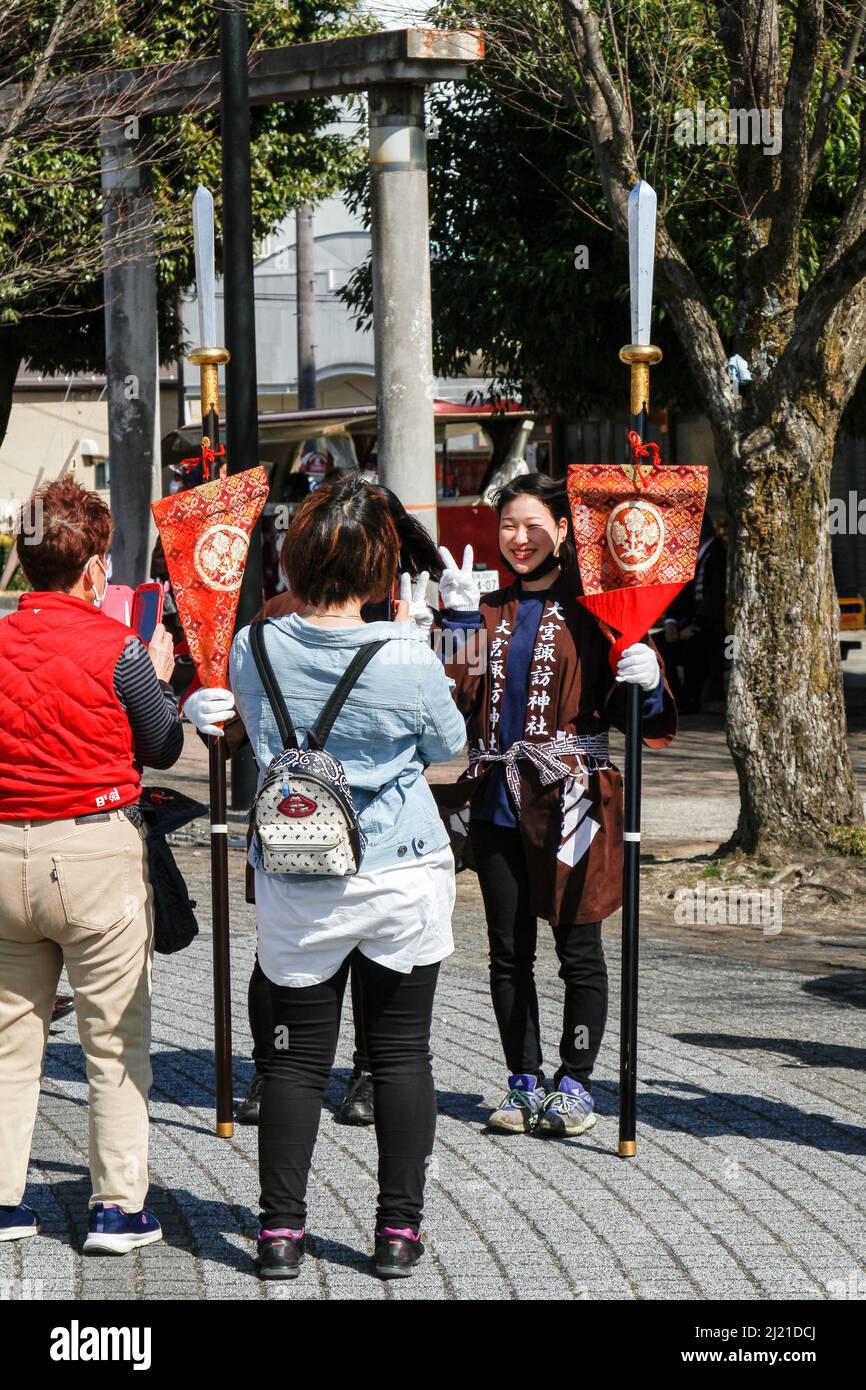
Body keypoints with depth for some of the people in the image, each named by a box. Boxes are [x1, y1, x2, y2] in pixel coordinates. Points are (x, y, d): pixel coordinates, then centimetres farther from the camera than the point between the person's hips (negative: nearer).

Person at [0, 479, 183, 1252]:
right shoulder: (116, 648, -10)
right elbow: (164, 749, 1)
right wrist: (159, 677, 18)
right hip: (95, 848, -4)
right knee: (117, 1040, 5)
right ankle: (118, 1208, 7)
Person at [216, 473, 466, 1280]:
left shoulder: (254, 650, -8)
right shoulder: (406, 658, -14)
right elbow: (448, 745, 4)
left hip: (295, 891, 2)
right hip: (401, 878, -2)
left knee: (298, 1055, 10)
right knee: (401, 1053, 8)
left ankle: (281, 1229, 11)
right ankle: (399, 1227, 13)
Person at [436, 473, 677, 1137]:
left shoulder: (591, 607, 0)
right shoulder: (490, 610, 13)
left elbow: (621, 710, -1)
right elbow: (462, 697, 1)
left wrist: (646, 682, -21)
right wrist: (460, 619, -6)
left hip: (570, 801, -4)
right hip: (498, 801, 4)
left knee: (579, 949, 1)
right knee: (509, 950, 8)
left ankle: (575, 1085, 10)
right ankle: (525, 1083, 18)